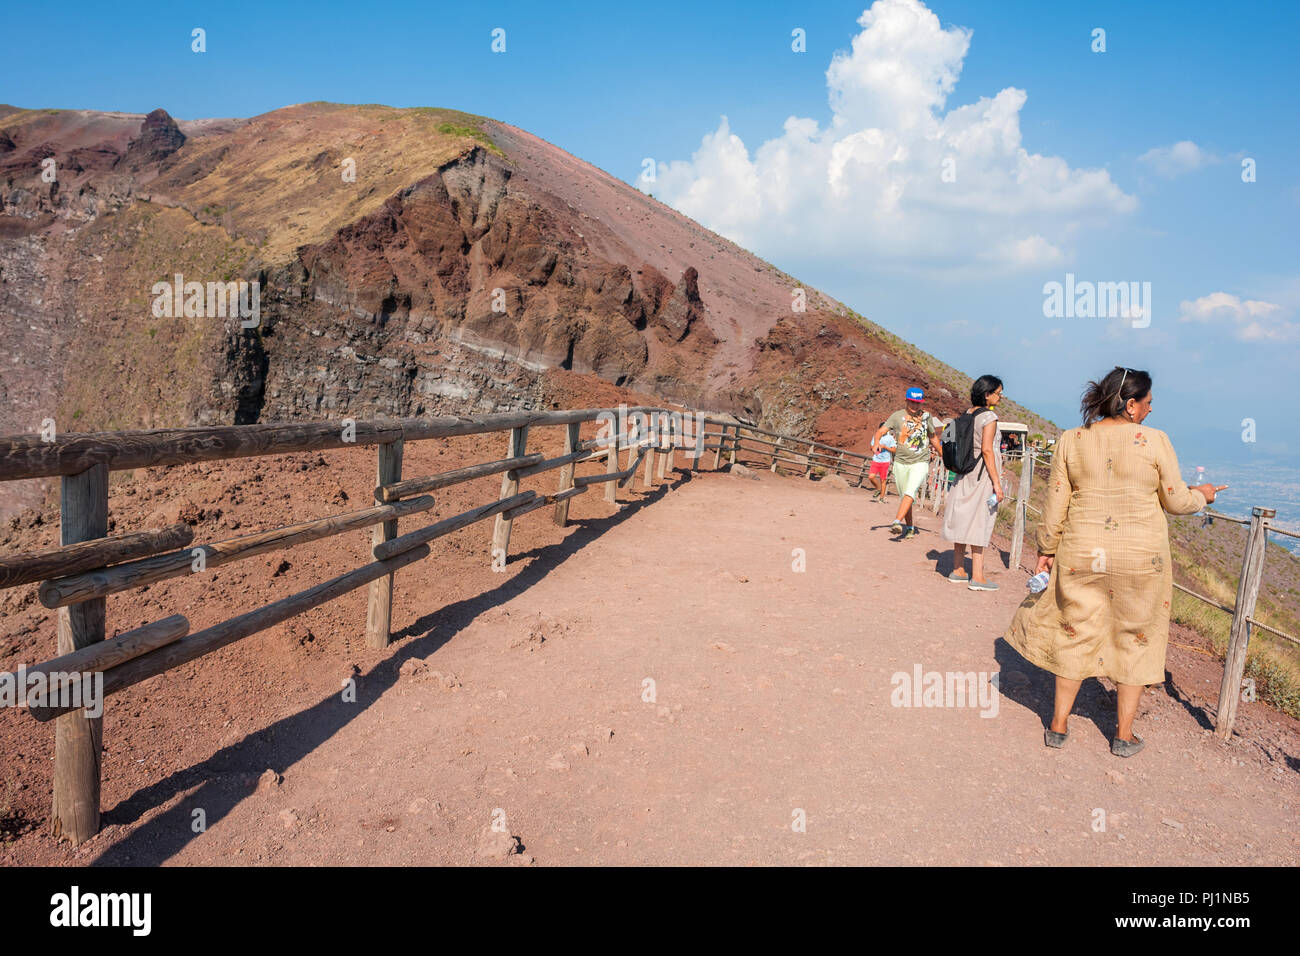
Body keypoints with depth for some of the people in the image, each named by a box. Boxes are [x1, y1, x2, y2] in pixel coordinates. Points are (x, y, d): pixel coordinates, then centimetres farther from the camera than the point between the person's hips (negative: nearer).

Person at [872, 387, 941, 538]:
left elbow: (933, 437, 21)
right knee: (903, 496, 7)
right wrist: (876, 442, -31)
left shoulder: (926, 416, 7)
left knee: (910, 492, -21)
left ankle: (897, 522, -31)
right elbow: (881, 431, -9)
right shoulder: (898, 416, 0)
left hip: (920, 463, -1)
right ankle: (909, 527, 21)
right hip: (901, 462, 1)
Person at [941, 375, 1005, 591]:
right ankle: (977, 577, 0)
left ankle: (958, 570, 18)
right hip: (983, 471, -7)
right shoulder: (989, 416, -13)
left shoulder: (968, 413, 9)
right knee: (980, 521, -3)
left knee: (964, 518, 11)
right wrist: (996, 482, -17)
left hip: (966, 470, 7)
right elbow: (986, 450, -18)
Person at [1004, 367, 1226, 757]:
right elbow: (1175, 501, -1)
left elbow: (1055, 504, 1)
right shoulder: (1155, 441, -8)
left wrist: (1047, 549, 10)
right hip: (1140, 558, -2)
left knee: (1075, 635, 15)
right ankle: (1124, 735, 23)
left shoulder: (1070, 441, -2)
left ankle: (1058, 725, 24)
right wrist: (1201, 495, 20)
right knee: (1135, 640, 14)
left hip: (1080, 556, 2)